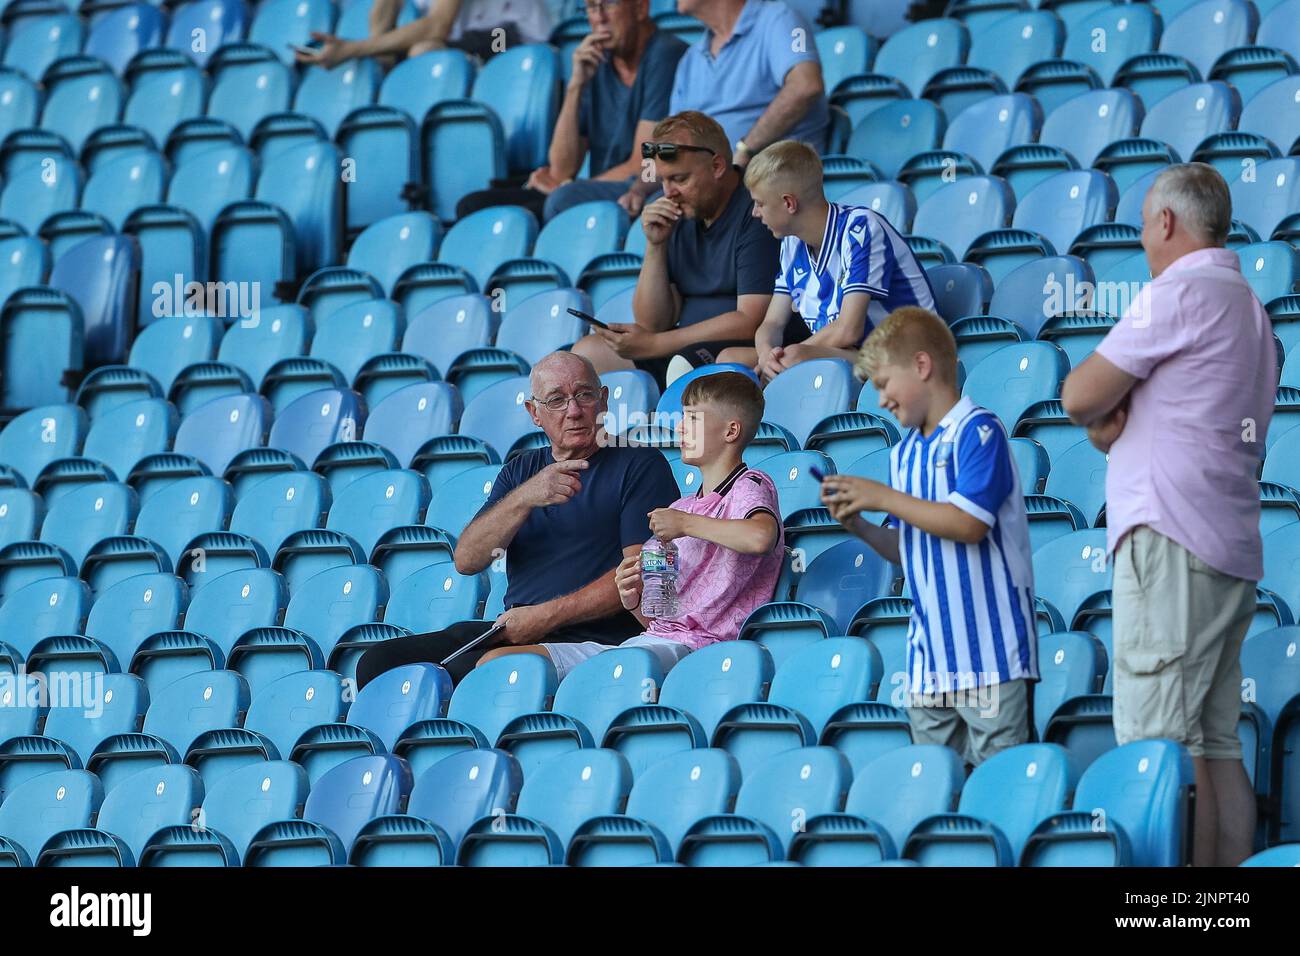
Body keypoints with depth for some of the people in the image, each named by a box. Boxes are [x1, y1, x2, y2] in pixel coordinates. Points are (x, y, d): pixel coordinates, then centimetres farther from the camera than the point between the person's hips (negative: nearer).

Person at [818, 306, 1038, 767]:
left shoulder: (978, 431, -8)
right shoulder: (903, 454, 16)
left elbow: (967, 523, -19)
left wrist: (883, 498, -13)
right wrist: (859, 525, 5)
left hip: (990, 649, -8)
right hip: (930, 656, 8)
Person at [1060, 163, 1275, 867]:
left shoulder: (1178, 293, -7)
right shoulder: (1248, 308, 24)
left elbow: (1081, 398, -6)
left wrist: (1101, 412, 15)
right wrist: (1116, 421, 9)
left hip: (1172, 542, -10)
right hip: (1234, 550, 10)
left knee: (1159, 744, -13)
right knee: (1217, 746, 5)